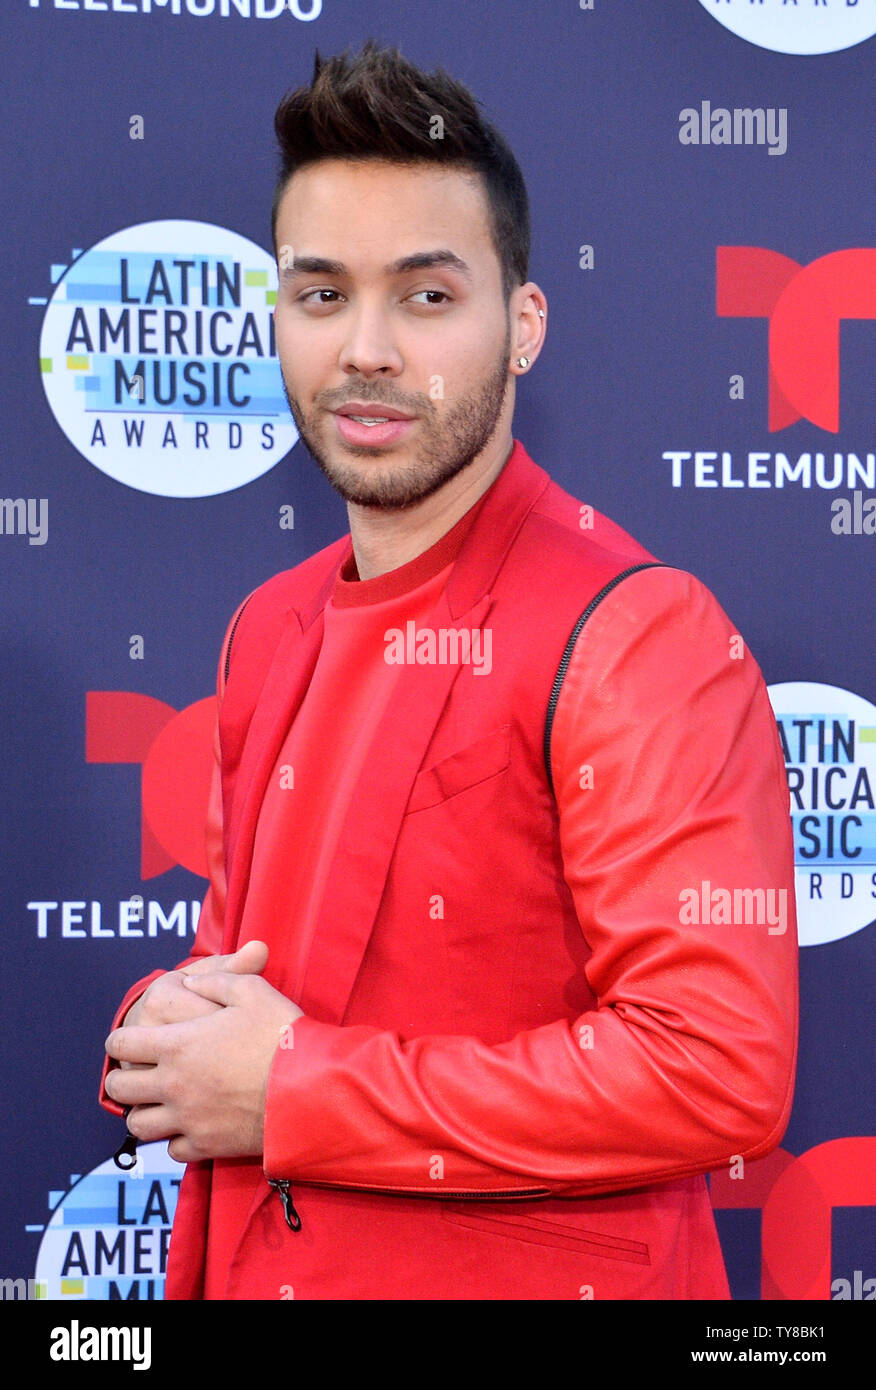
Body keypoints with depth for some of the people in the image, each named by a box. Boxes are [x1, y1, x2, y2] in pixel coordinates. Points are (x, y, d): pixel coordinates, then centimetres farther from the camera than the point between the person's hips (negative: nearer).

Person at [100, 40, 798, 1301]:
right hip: (250, 1265, 7)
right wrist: (165, 1026, -6)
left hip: (523, 1274, -6)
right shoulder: (269, 631, 6)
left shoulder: (641, 639, -18)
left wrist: (295, 1092, -21)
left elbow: (717, 1071, -25)